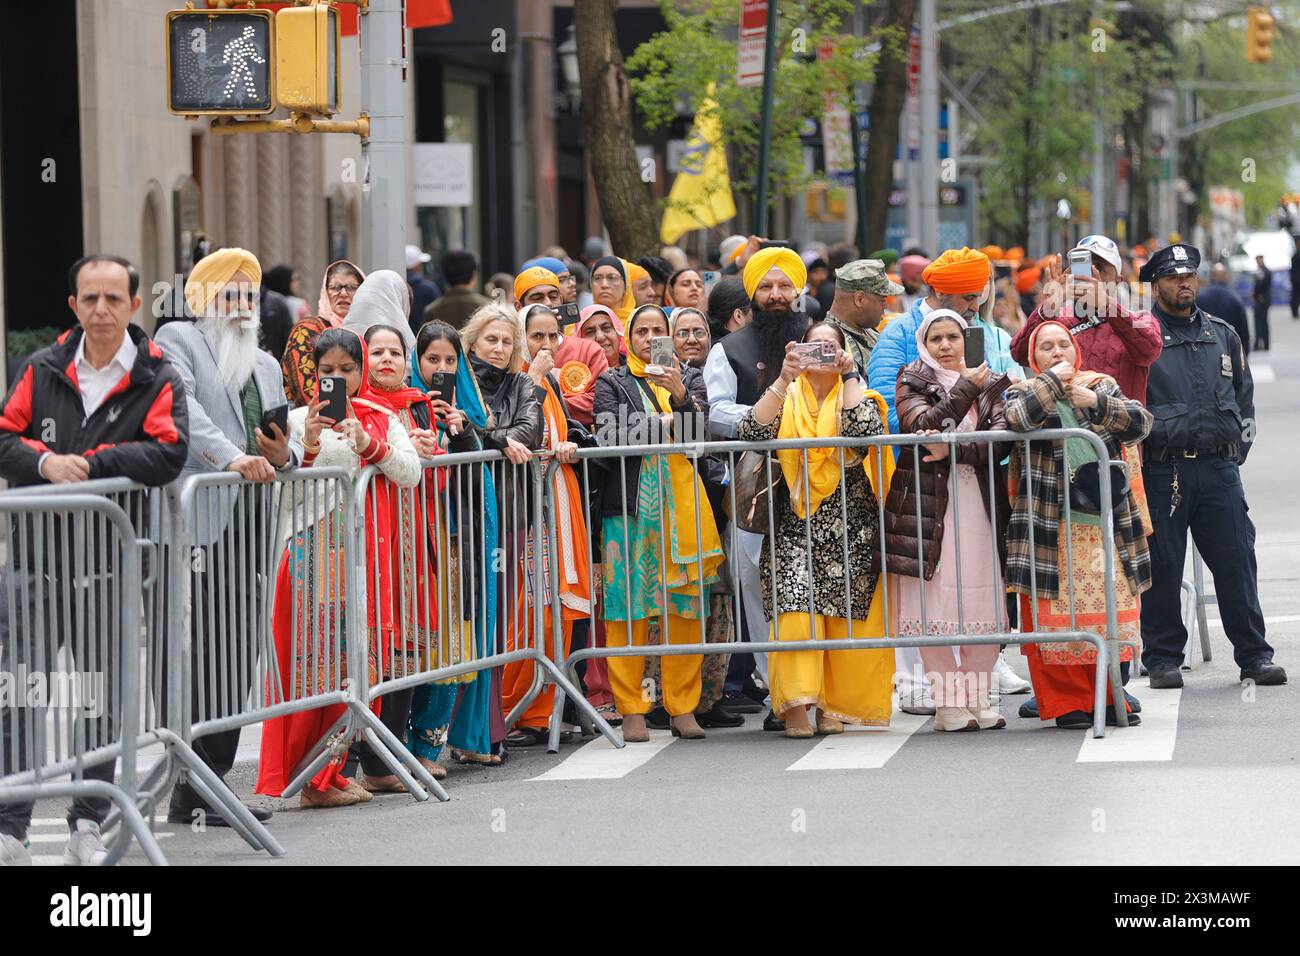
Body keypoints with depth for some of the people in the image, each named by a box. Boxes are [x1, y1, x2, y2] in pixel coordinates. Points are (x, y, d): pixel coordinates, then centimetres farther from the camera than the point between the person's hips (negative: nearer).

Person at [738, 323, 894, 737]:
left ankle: (832, 707, 5)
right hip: (796, 524, 0)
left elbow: (867, 431, -13)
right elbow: (751, 433, -9)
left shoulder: (855, 396, 9)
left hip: (849, 527, 1)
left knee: (844, 614, -3)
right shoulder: (787, 398, 10)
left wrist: (849, 376, -8)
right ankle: (795, 705, -21)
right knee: (795, 606, -16)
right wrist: (784, 379, -13)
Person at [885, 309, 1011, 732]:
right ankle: (947, 701, -2)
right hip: (927, 503, -2)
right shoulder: (911, 381, 8)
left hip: (979, 503, 2)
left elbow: (1001, 438, -3)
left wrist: (953, 450, -16)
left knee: (984, 599, -2)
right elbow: (923, 426, -11)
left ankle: (978, 696, 6)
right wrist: (966, 388, -12)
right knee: (933, 601, -7)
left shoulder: (991, 383, 13)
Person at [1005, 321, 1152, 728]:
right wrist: (1054, 379, -9)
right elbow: (1018, 416, -19)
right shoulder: (1025, 393, 5)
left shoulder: (1102, 387, 13)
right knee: (1057, 616, -5)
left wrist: (1096, 403, -13)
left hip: (1107, 523, 3)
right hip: (1051, 528, -3)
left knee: (1110, 612, 4)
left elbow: (1141, 422, -1)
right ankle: (1066, 701, 2)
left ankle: (1107, 695, 14)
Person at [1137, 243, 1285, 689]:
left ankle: (1254, 655, 7)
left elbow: (1244, 396, 23)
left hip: (1219, 468, 3)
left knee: (1237, 561, 1)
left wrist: (1239, 444, 15)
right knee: (1161, 566, 0)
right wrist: (1145, 436, -4)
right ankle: (1163, 658, 10)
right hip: (1161, 471, -3)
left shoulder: (1222, 335, 15)